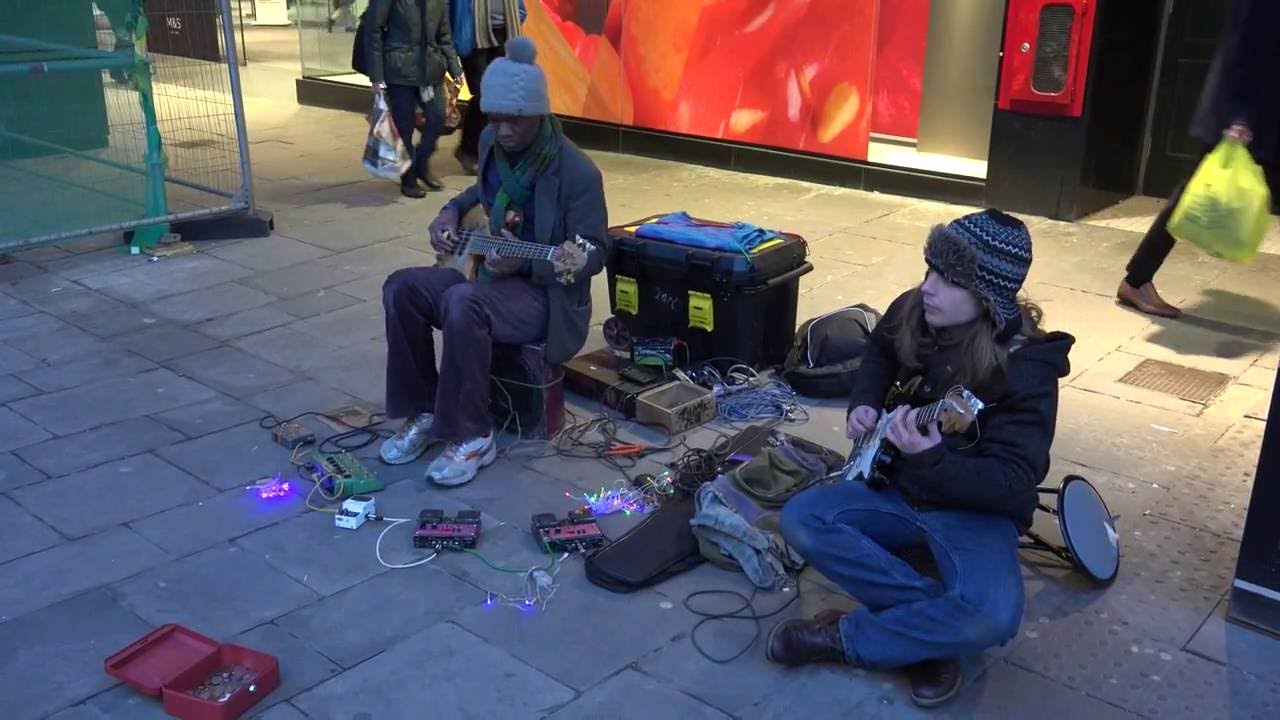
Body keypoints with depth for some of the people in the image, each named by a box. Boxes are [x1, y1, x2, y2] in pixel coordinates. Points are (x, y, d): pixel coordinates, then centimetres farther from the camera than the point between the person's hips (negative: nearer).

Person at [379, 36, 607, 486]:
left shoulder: (577, 172, -20)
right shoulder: (491, 142, 2)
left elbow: (594, 253, -17)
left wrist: (525, 263, -30)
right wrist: (454, 210, 5)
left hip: (543, 293, -7)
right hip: (484, 269, 7)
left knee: (463, 303, -35)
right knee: (402, 288, -14)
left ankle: (471, 437, -21)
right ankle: (424, 412, -1)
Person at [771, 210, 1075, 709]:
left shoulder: (1025, 369, -24)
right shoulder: (911, 313, -8)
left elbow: (1014, 487, -28)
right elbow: (878, 353, 18)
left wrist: (932, 459, -44)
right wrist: (864, 404, -2)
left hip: (975, 509, -5)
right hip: (898, 486, 5)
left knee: (994, 616, -33)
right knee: (801, 520, -18)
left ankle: (846, 637, -9)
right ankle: (934, 629, -11)